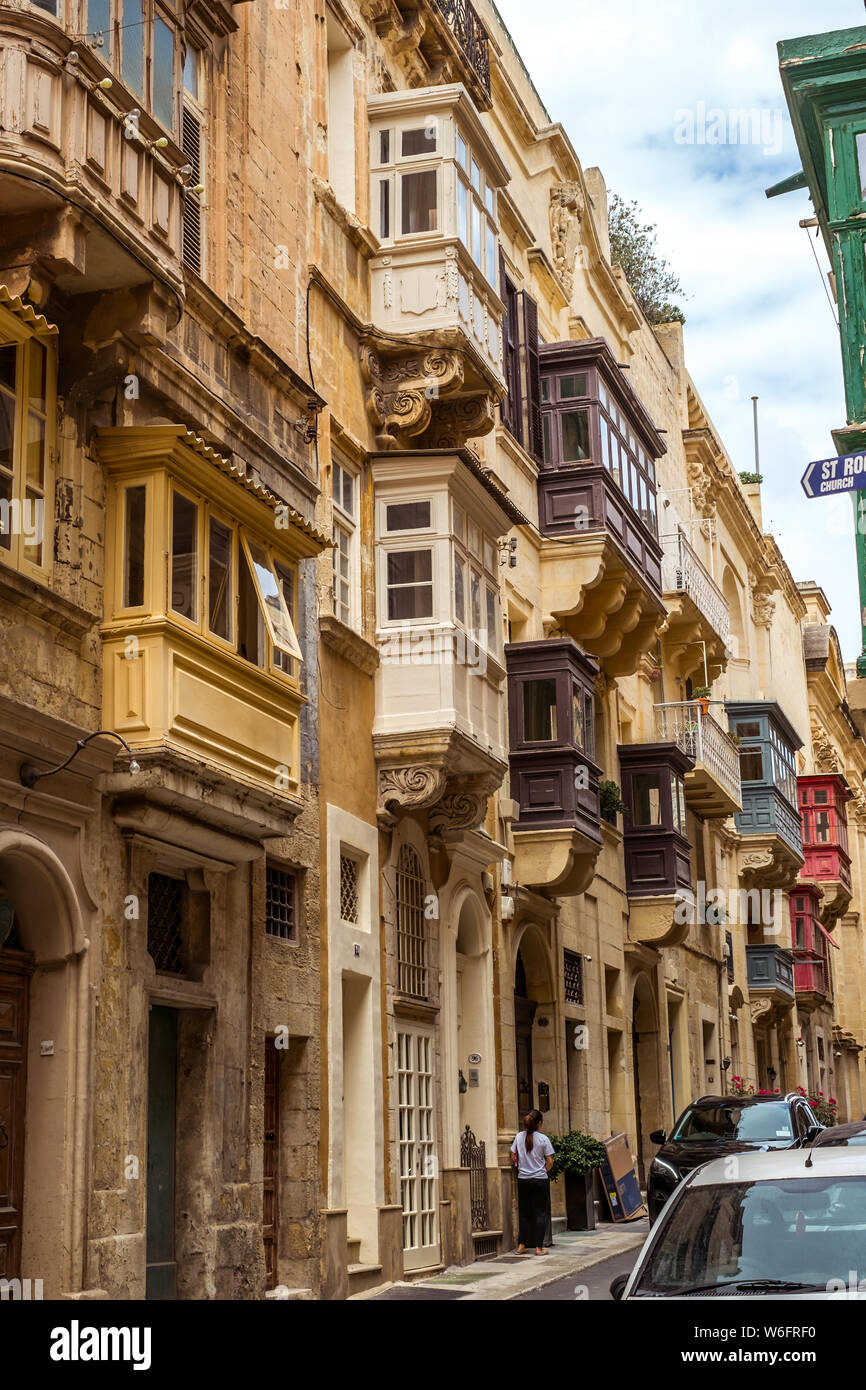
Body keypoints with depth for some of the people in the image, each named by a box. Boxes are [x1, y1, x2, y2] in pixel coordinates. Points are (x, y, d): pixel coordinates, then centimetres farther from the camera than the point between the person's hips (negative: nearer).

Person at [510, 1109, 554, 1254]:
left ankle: (521, 1246, 12)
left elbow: (513, 1158, 6)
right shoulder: (543, 1139, -9)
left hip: (523, 1180, 3)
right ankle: (539, 1248, 3)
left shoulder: (519, 1137, -1)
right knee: (540, 1213, 4)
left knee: (524, 1213, 12)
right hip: (540, 1180, -3)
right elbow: (550, 1162, -6)